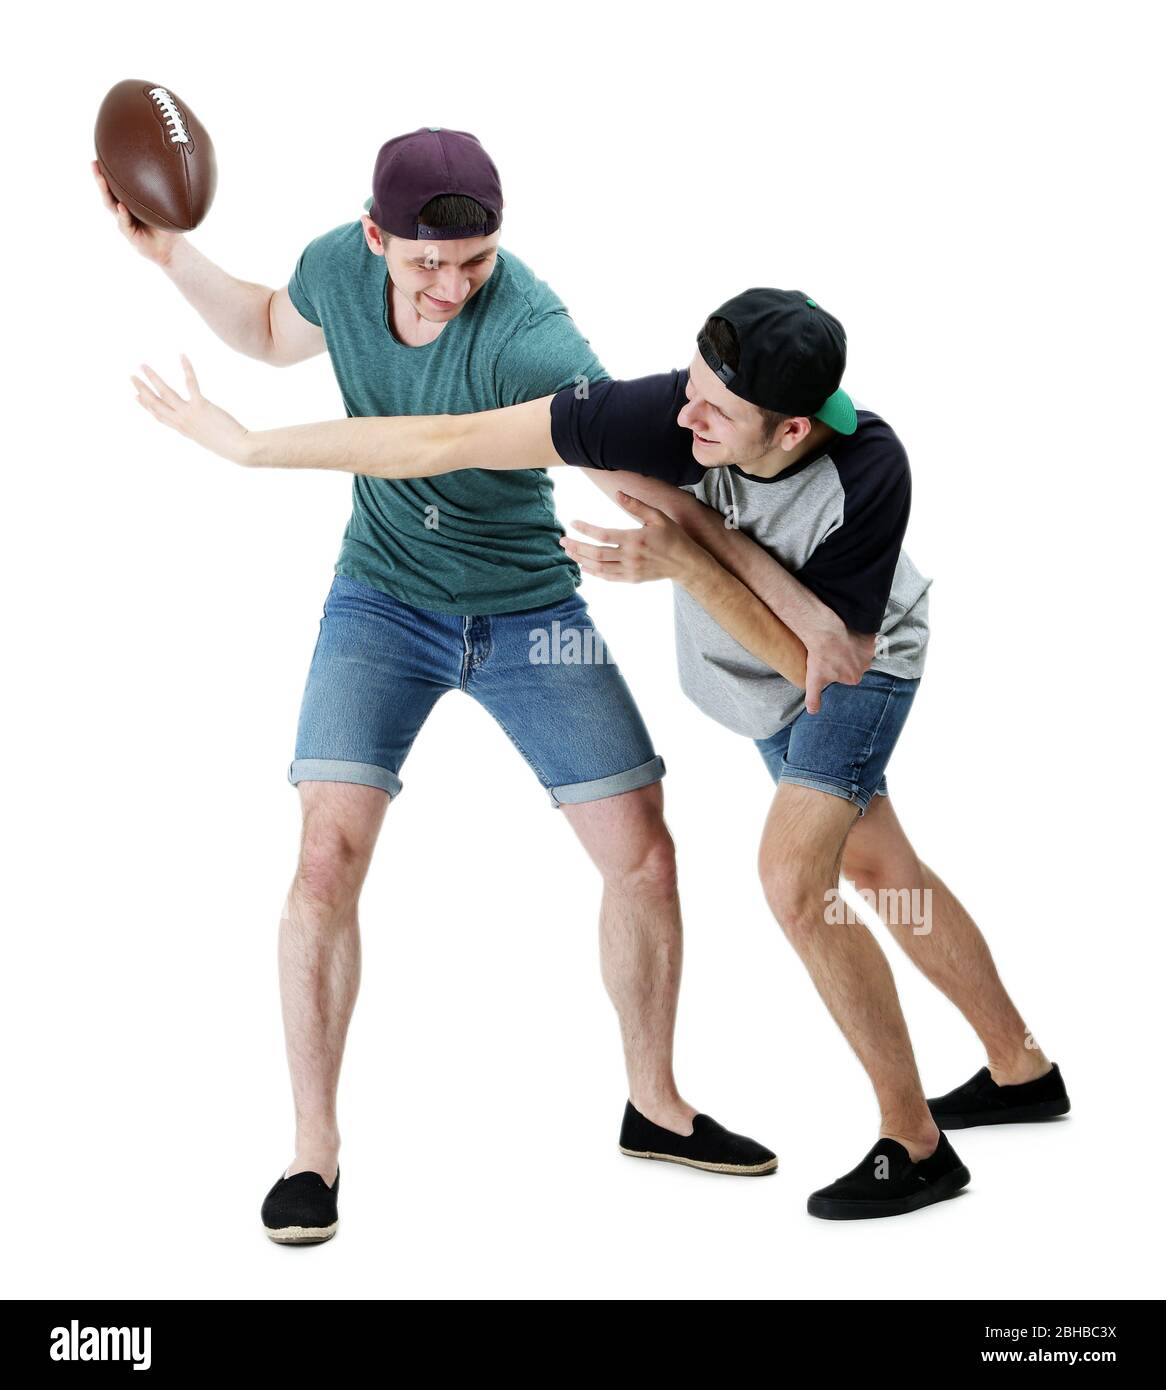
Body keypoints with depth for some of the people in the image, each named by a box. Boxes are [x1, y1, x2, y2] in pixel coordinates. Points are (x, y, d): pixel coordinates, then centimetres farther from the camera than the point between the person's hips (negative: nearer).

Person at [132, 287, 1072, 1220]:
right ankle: (1021, 1072, 38)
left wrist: (688, 564, -45)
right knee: (877, 869, 17)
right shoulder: (674, 414, -36)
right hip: (758, 673, 5)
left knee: (796, 880, -19)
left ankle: (917, 1148, -2)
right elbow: (453, 441, -35)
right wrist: (250, 446, -33)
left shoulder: (870, 472, -41)